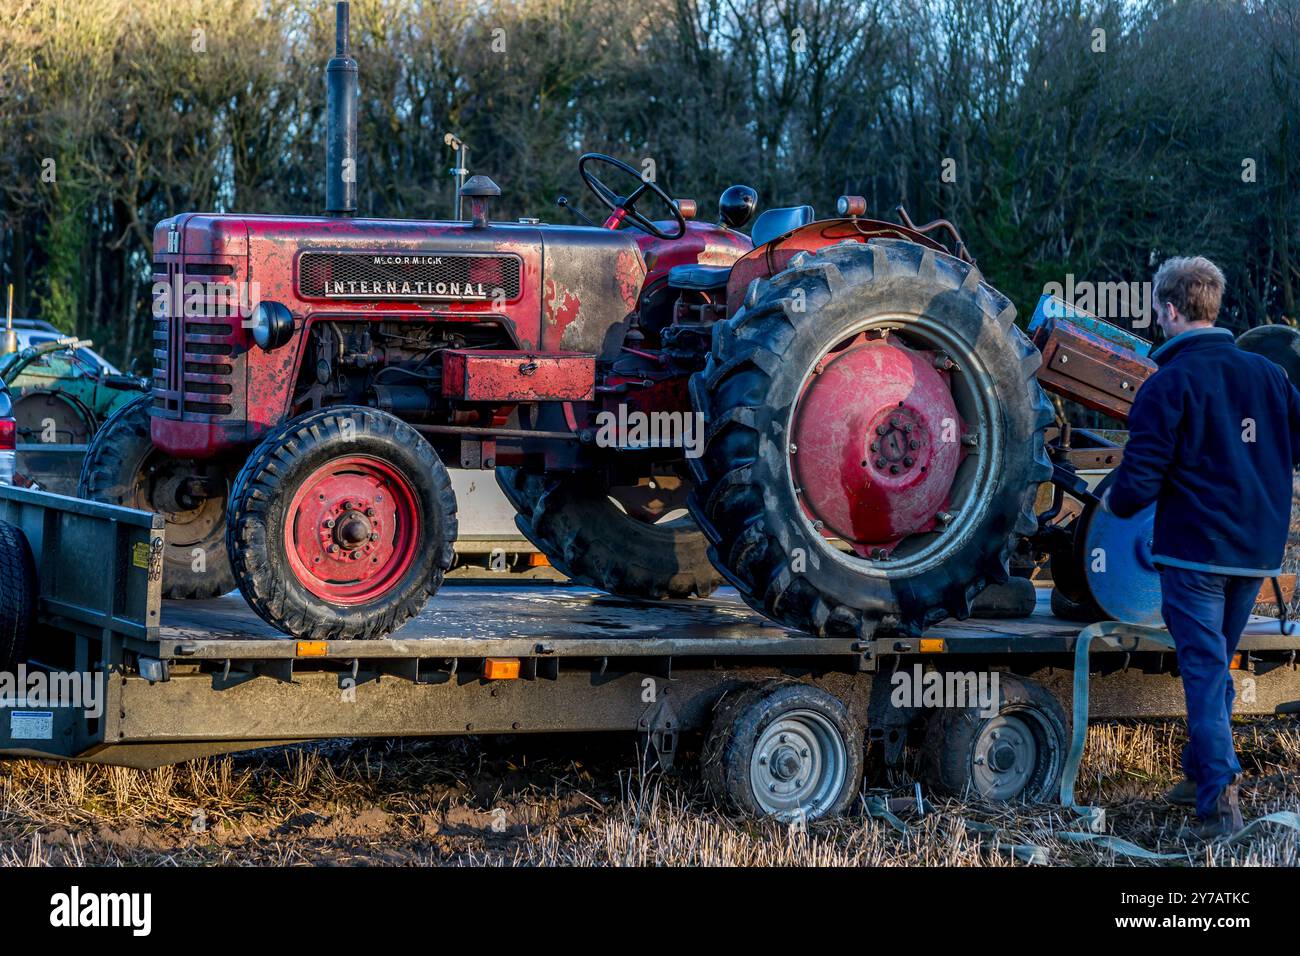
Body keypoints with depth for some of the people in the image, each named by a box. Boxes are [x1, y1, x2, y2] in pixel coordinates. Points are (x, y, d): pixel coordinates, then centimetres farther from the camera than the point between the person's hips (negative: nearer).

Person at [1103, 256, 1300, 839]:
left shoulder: (1168, 385, -13)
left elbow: (1139, 478, -16)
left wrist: (1114, 502, 5)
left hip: (1193, 550, -6)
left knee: (1203, 667, -5)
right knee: (1216, 663, 19)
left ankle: (1220, 795, -15)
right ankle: (1201, 771, 27)